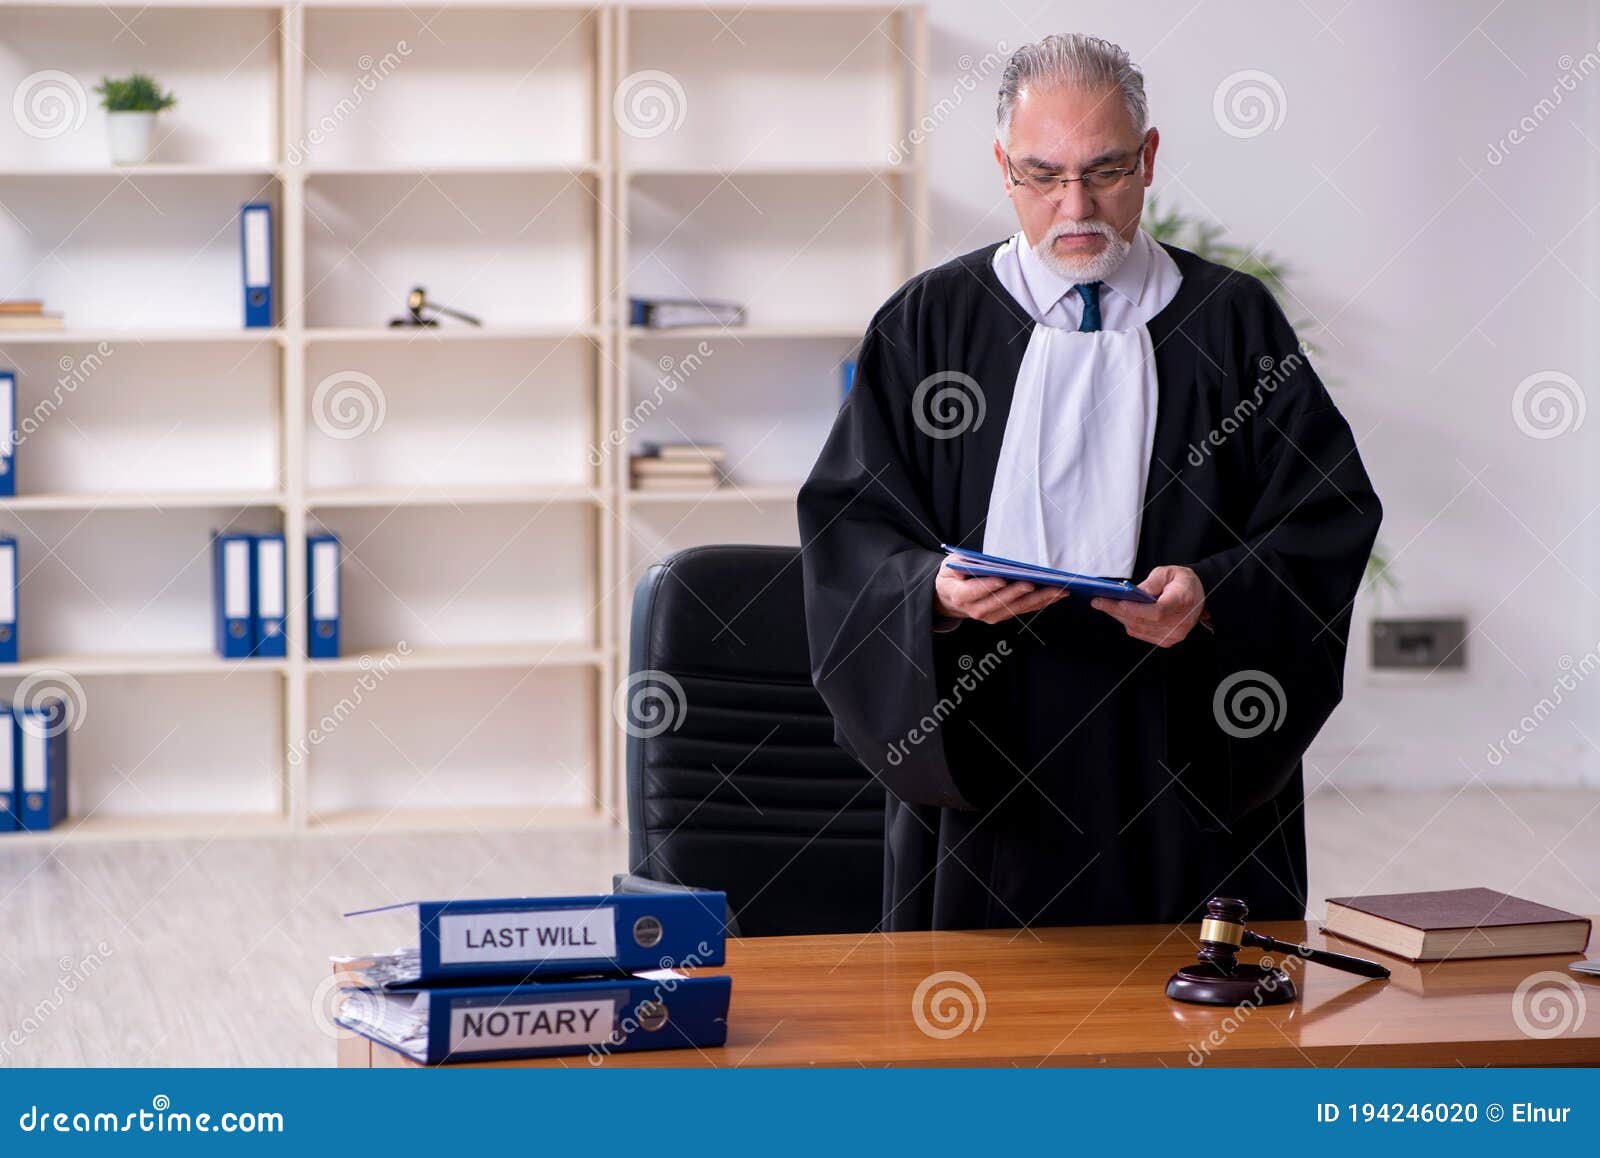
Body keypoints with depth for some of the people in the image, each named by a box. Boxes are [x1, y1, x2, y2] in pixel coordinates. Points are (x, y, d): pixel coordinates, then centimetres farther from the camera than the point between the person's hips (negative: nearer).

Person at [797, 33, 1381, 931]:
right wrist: (936, 589, -19)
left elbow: (1330, 518, 1)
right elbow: (849, 522, 2)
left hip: (1187, 759, 0)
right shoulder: (927, 325, 7)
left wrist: (1212, 596, -17)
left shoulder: (1235, 323, 7)